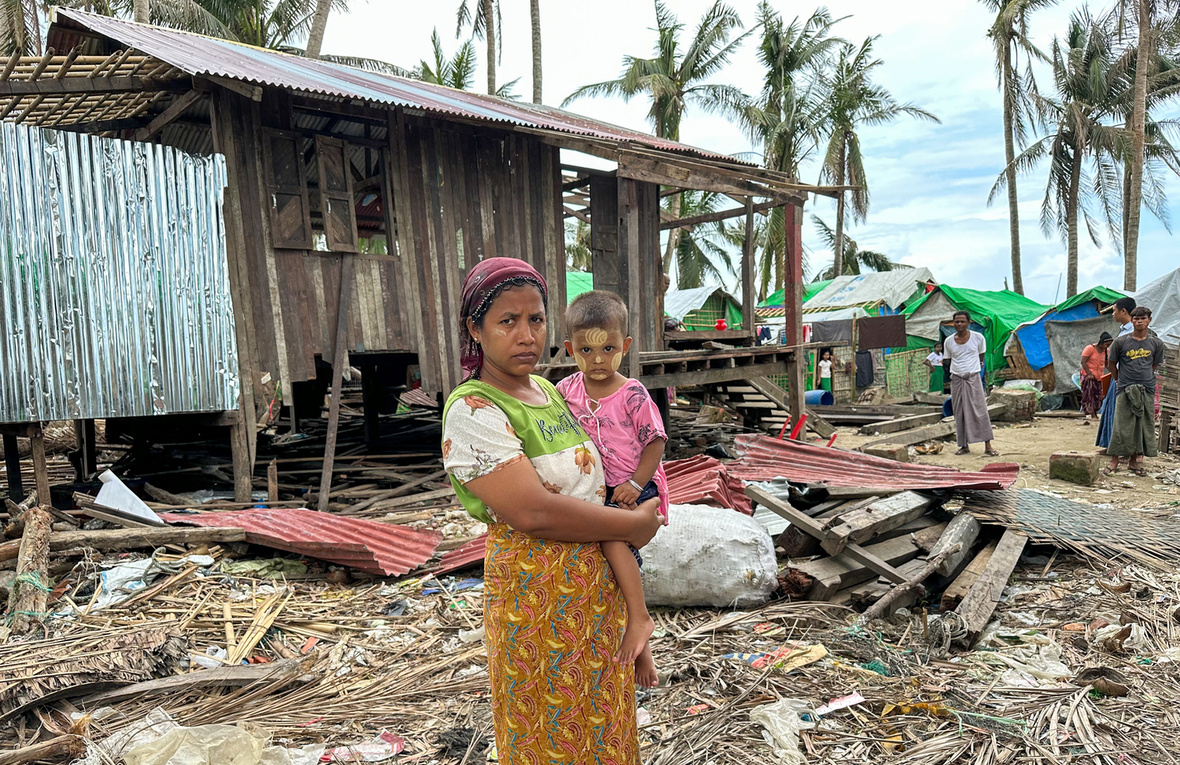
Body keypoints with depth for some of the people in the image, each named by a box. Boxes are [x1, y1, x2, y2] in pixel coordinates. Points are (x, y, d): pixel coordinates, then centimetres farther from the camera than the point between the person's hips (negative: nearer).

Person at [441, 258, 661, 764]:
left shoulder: (545, 389, 7)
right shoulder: (472, 410, -19)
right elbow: (533, 512, -25)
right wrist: (632, 524, -16)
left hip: (597, 583, 8)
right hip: (538, 591, -8)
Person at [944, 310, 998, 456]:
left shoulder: (978, 337, -3)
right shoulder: (949, 341, 1)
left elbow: (981, 356, 11)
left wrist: (977, 365, 13)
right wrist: (951, 373, 8)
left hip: (973, 378, -2)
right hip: (957, 379, 2)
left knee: (980, 411, -5)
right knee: (960, 414, 3)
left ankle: (988, 446, -3)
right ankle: (964, 446, 11)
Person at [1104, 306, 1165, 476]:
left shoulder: (1156, 343, 5)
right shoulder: (1121, 342, -2)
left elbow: (1155, 365, 18)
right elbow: (1111, 364, 9)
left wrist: (1145, 379, 16)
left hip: (1147, 390, 3)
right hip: (1125, 390, -3)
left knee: (1143, 425, 5)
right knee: (1122, 426, -4)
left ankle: (1134, 461, 15)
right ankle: (1114, 461, 4)